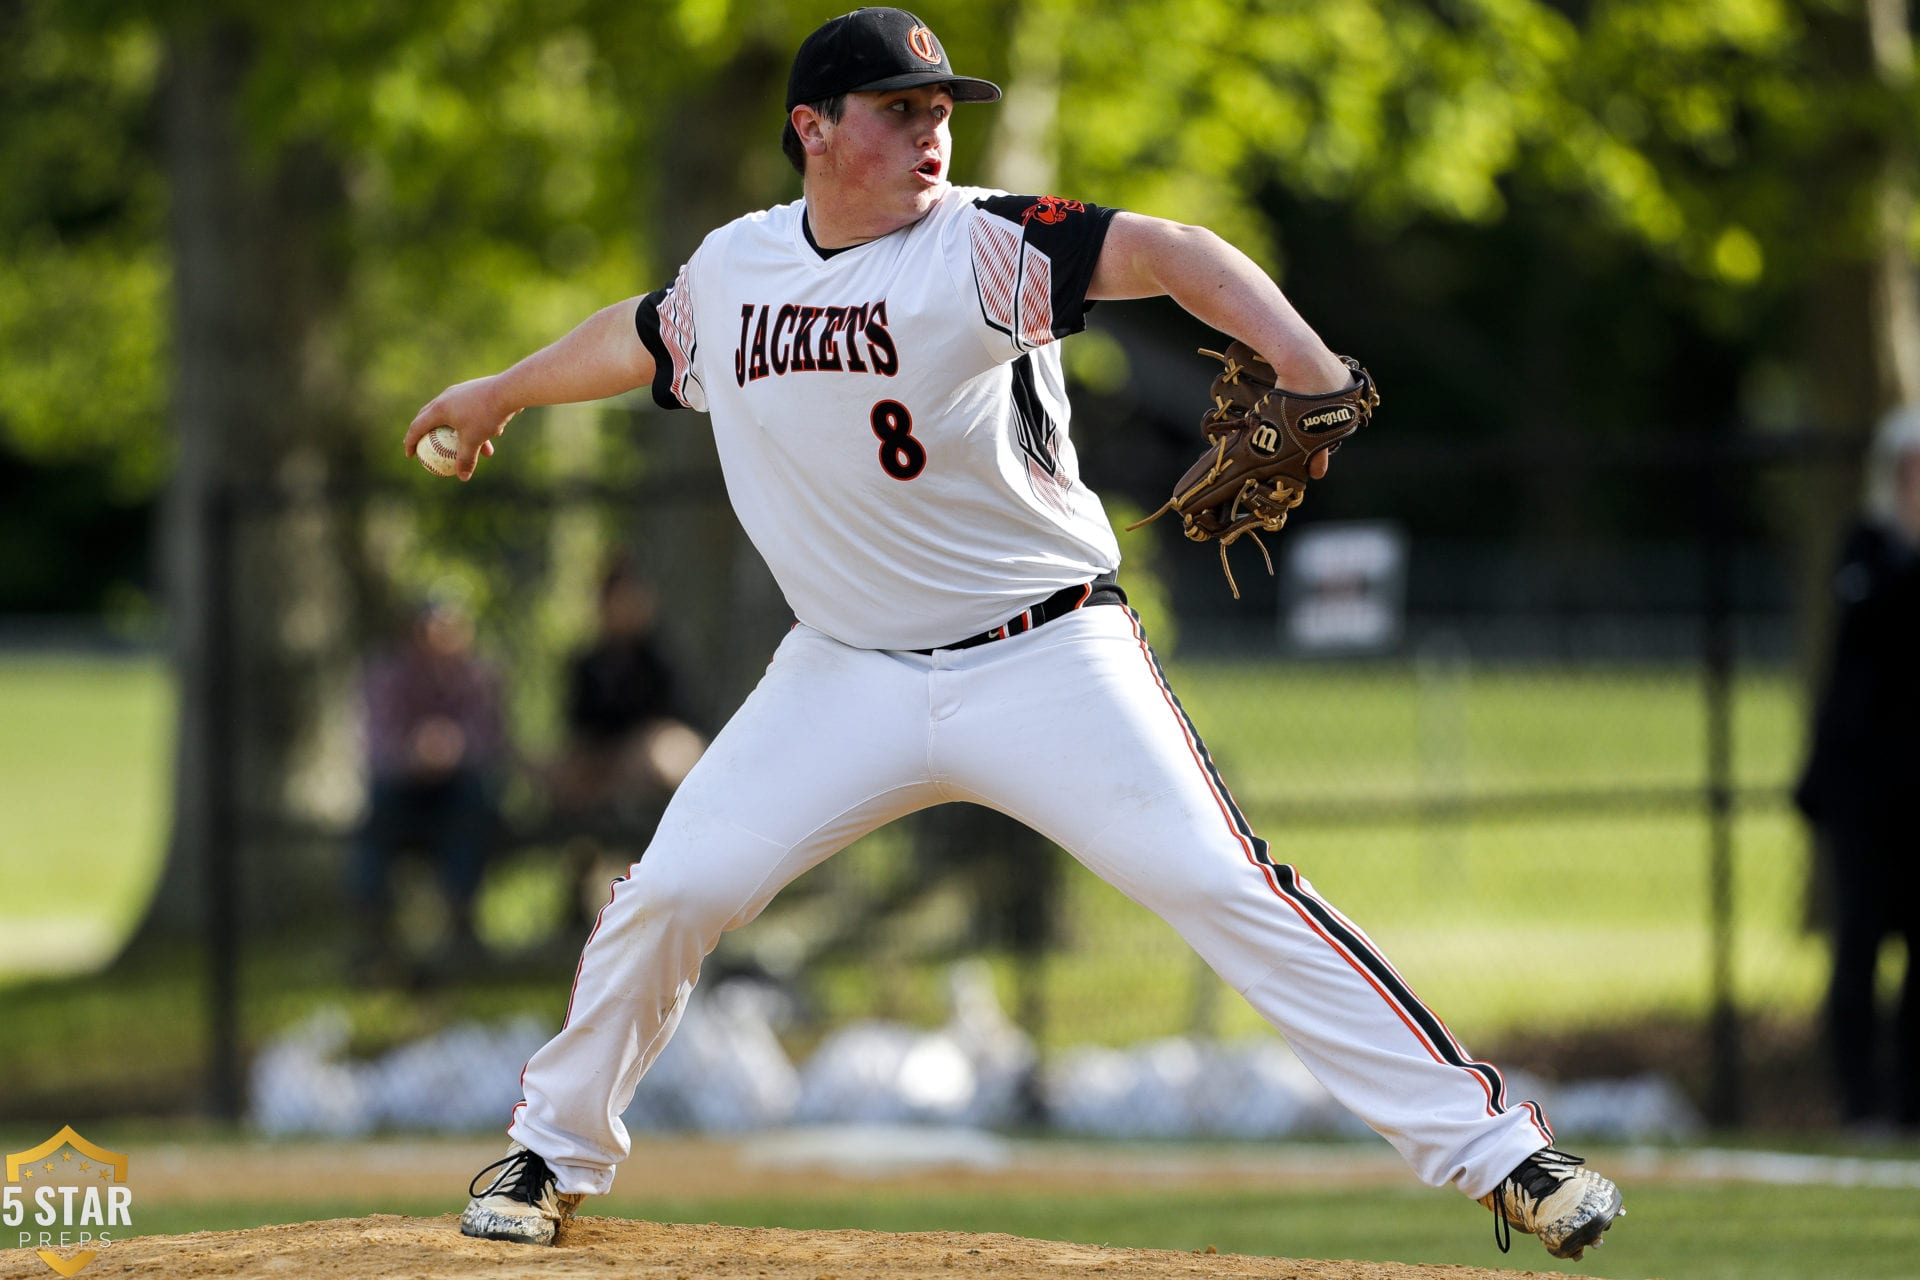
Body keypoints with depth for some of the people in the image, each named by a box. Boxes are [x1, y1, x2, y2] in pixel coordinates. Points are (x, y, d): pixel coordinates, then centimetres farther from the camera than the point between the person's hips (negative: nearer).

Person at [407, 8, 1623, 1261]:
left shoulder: (978, 245, -13)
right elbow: (644, 335, 25)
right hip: (847, 676, 4)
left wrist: (1312, 374, -42)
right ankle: (554, 1152, 21)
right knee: (674, 891, -3)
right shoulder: (730, 272, 3)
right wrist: (500, 395, 42)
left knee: (1223, 887, -16)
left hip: (1046, 664, -4)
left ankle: (1490, 1144, -15)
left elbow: (1178, 256, -25)